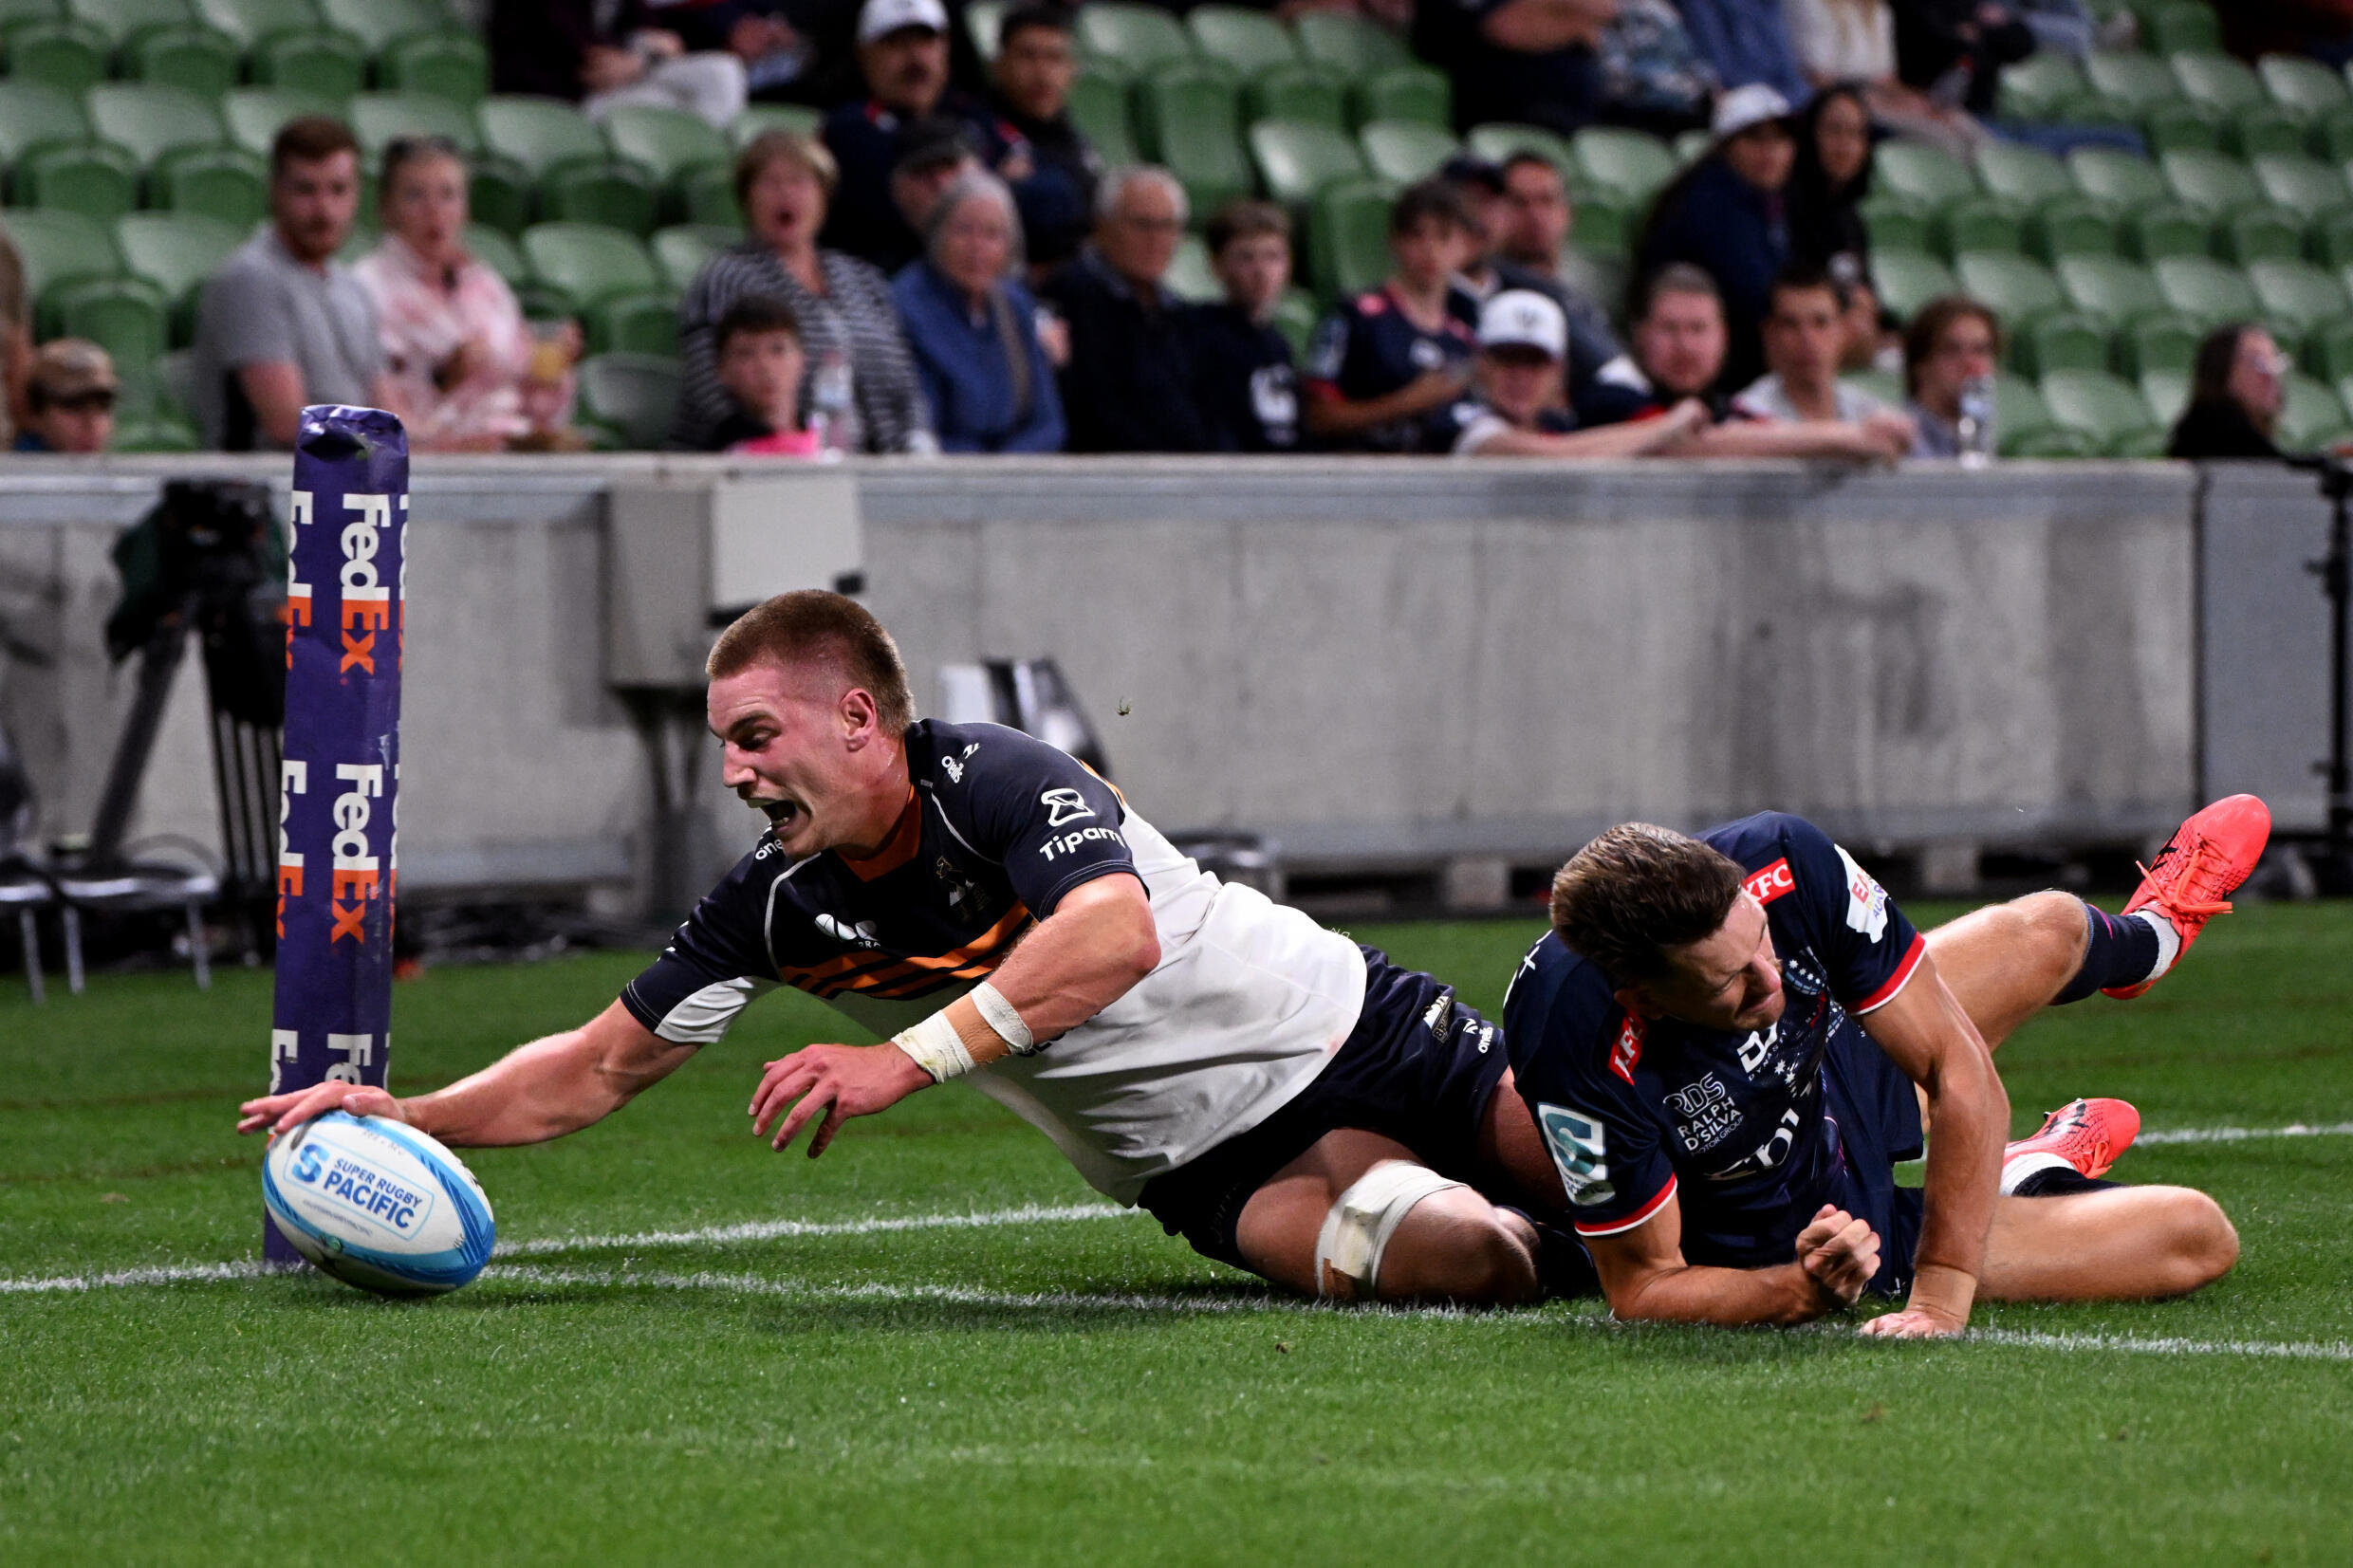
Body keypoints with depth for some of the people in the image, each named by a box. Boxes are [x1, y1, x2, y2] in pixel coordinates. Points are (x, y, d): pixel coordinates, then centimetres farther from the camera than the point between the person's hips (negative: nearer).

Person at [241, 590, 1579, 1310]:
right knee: (1457, 1266, -26)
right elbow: (601, 1069, 4)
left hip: (1336, 1028, -3)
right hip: (1216, 1167, 3)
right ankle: (1507, 1223, 6)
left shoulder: (992, 778, -21)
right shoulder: (778, 908, -4)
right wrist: (408, 1118, -9)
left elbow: (1115, 932, -40)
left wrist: (907, 1059, -46)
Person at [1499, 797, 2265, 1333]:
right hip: (1769, 1252, -4)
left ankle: (2150, 937, 63)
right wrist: (1806, 1291, -43)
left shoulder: (1787, 866, -34)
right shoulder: (1581, 1053, -44)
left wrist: (1939, 1299, -34)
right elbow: (1642, 1288, -29)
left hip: (1840, 1080, 4)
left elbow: (1961, 1070, -28)